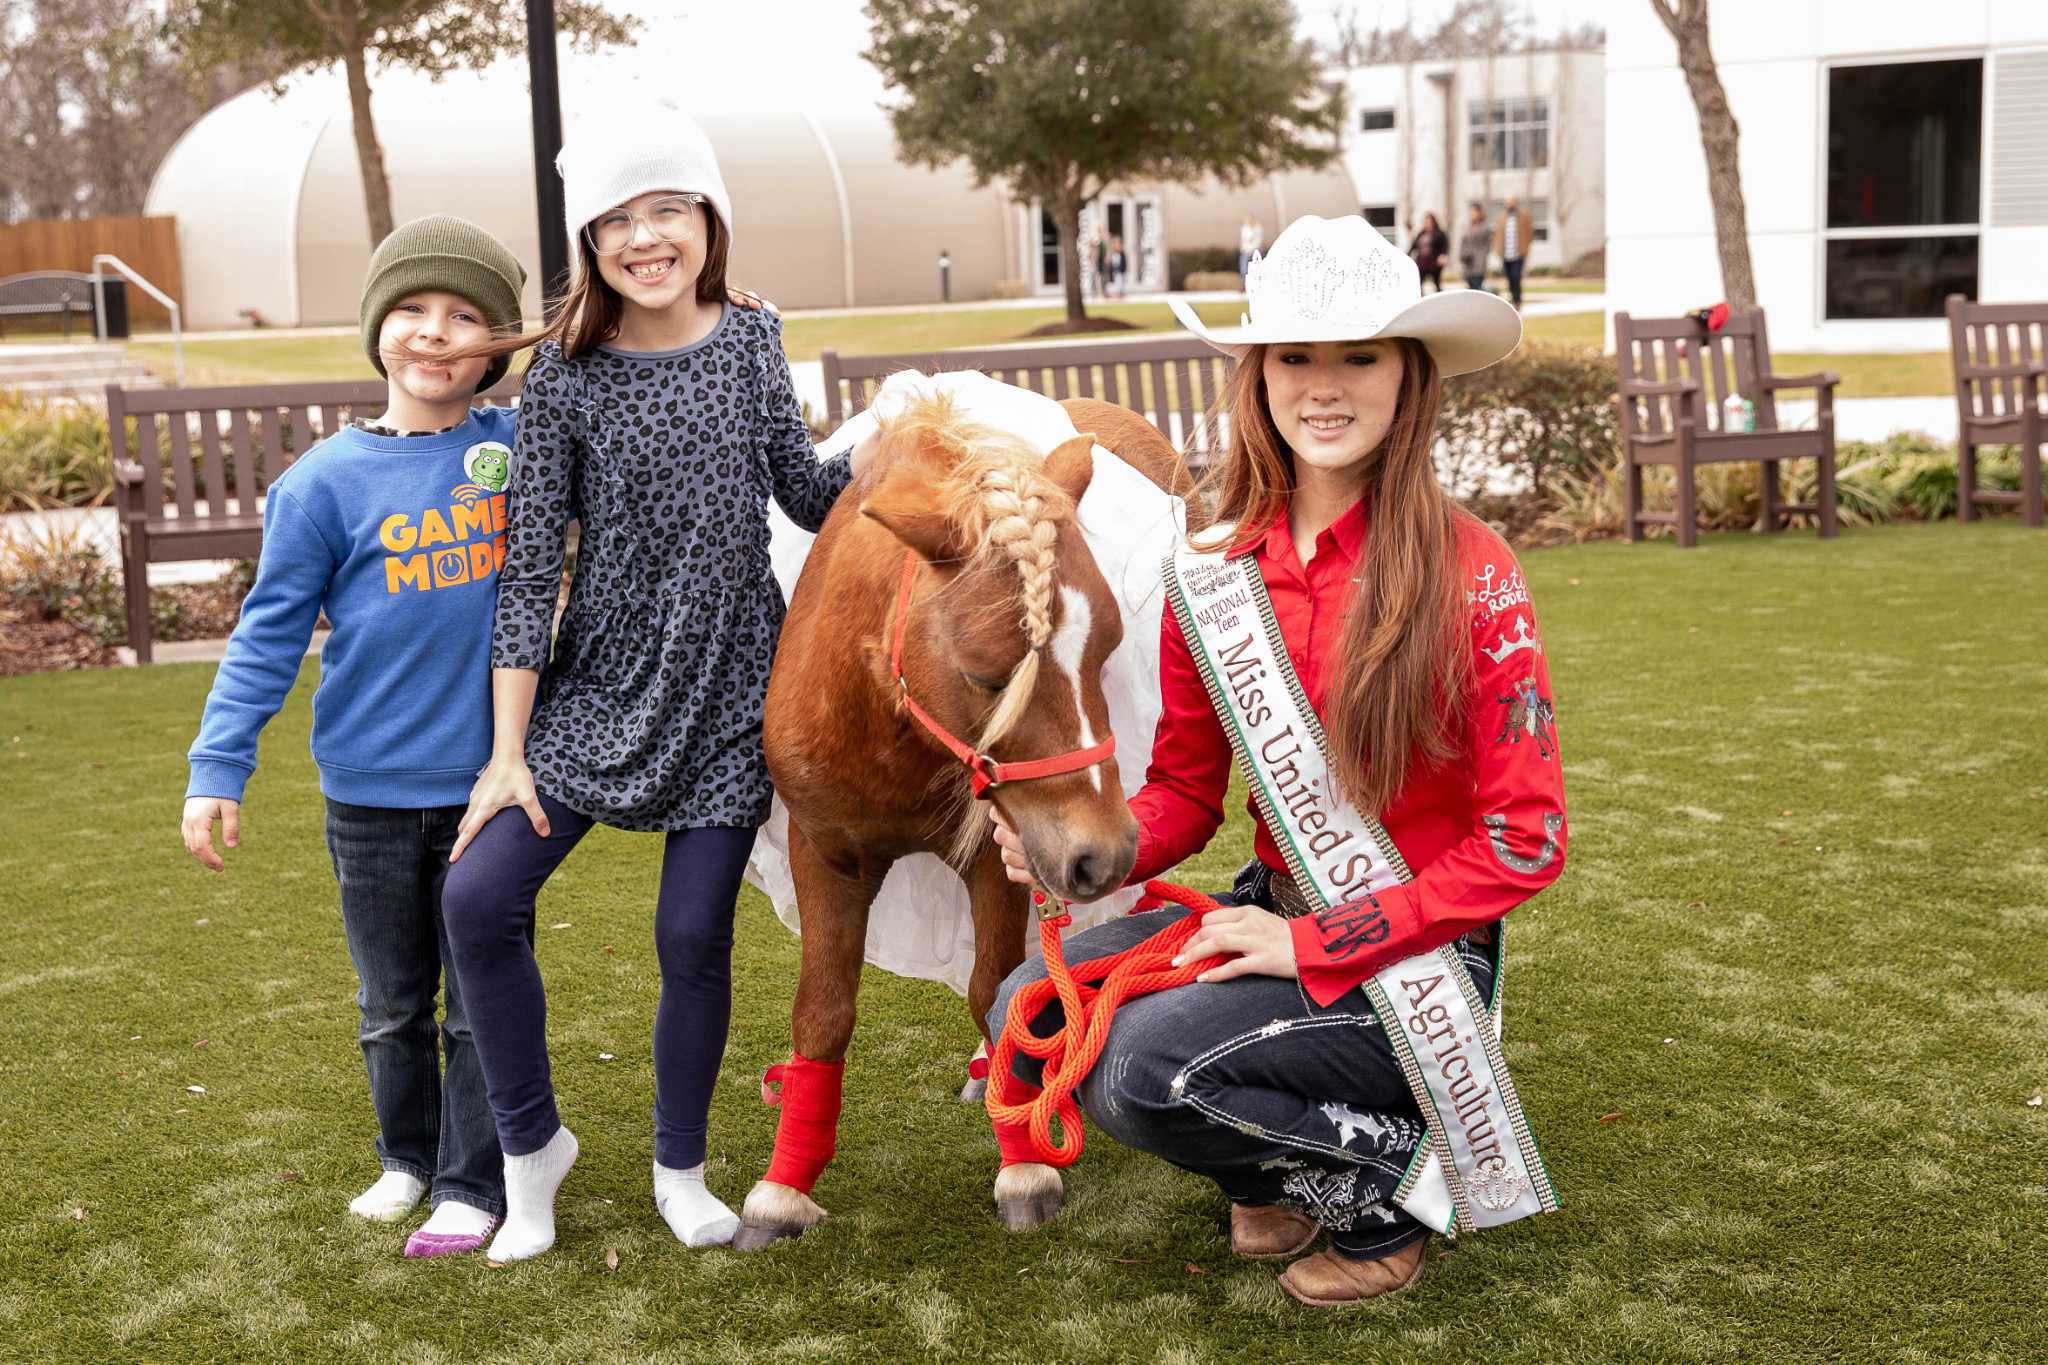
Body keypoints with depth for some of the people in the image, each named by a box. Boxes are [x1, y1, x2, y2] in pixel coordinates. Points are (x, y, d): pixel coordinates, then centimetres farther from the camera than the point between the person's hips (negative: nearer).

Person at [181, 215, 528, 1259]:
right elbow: (270, 633, -4)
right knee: (392, 999, 16)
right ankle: (407, 1155, 35)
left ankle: (472, 1184, 20)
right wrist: (217, 770, -9)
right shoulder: (326, 481, -7)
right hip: (369, 790, 0)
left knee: (484, 997, 7)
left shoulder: (518, 447, -3)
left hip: (488, 779, 0)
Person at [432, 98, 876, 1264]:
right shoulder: (565, 376, -6)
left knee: (695, 935, 2)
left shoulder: (752, 343, 0)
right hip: (601, 681, 0)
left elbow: (808, 496, 8)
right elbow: (530, 567, -6)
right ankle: (533, 1142, 13)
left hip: (728, 685, 0)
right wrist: (507, 753, -7)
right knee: (481, 895, -10)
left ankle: (681, 1166, 26)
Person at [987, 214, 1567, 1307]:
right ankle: (1273, 1173, 13)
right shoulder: (1213, 571, -1)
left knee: (1146, 1069, -25)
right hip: (1274, 912, 6)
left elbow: (1525, 841, -15)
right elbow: (1184, 789, 7)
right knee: (1031, 1015, -10)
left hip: (1419, 957, -6)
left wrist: (1313, 943, -20)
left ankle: (1392, 1179, 3)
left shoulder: (1467, 573, -16)